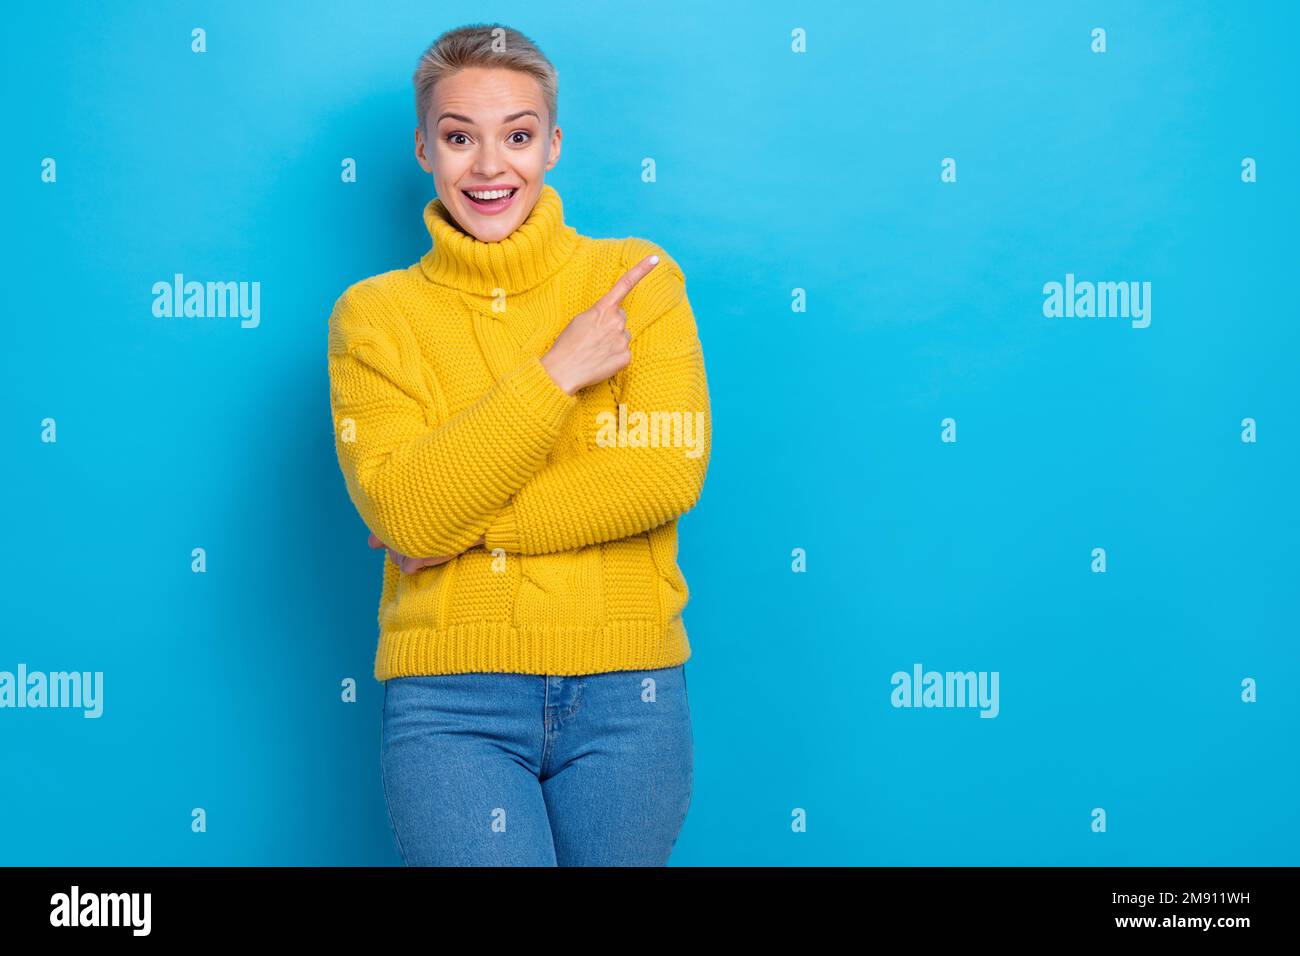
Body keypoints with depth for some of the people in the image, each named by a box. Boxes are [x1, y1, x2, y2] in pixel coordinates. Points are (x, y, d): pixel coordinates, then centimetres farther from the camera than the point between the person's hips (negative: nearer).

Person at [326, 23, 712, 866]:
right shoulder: (374, 314, 2)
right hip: (448, 695, -1)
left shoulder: (636, 278, 3)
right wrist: (556, 374, -14)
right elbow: (403, 514, -10)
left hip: (626, 692, 1)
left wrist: (462, 529, -10)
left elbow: (669, 472, -9)